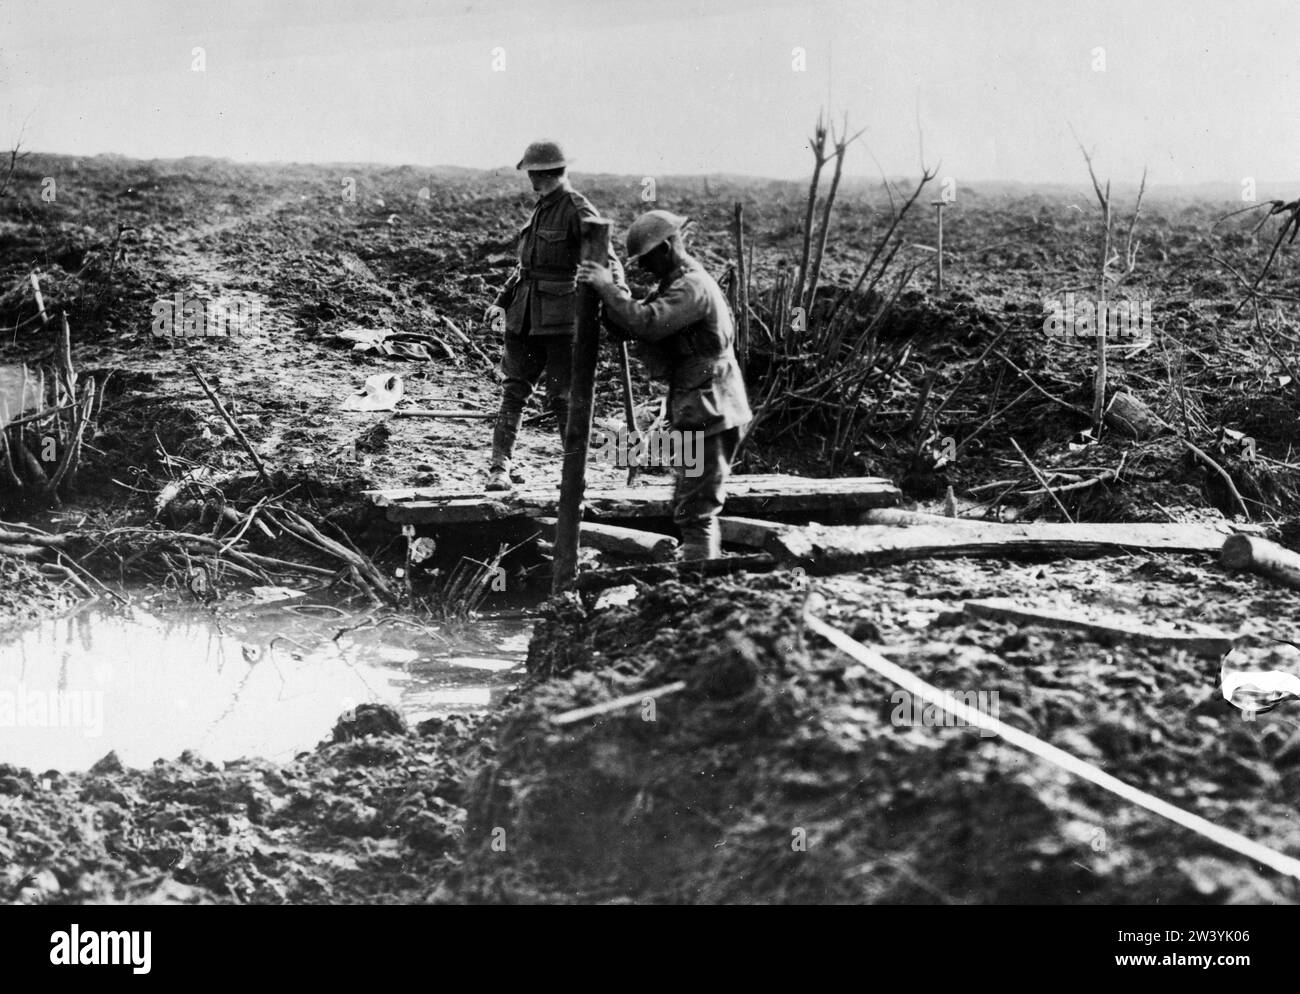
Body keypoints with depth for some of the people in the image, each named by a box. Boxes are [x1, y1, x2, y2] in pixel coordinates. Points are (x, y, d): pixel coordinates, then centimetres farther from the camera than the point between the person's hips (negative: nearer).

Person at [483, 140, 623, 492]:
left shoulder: (578, 211, -9)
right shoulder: (541, 209, 16)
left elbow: (607, 261, -16)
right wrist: (502, 300, 15)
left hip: (561, 317, -7)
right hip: (526, 316, 7)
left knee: (563, 397, -3)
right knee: (514, 390, 4)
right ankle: (500, 466, 7)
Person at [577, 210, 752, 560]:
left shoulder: (692, 286, -17)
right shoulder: (676, 284, 17)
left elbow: (647, 323, -31)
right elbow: (630, 326, 12)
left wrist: (608, 287, -21)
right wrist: (610, 294, -6)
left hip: (706, 412, -11)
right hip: (699, 410, 11)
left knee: (695, 511, -10)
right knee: (690, 506, 19)